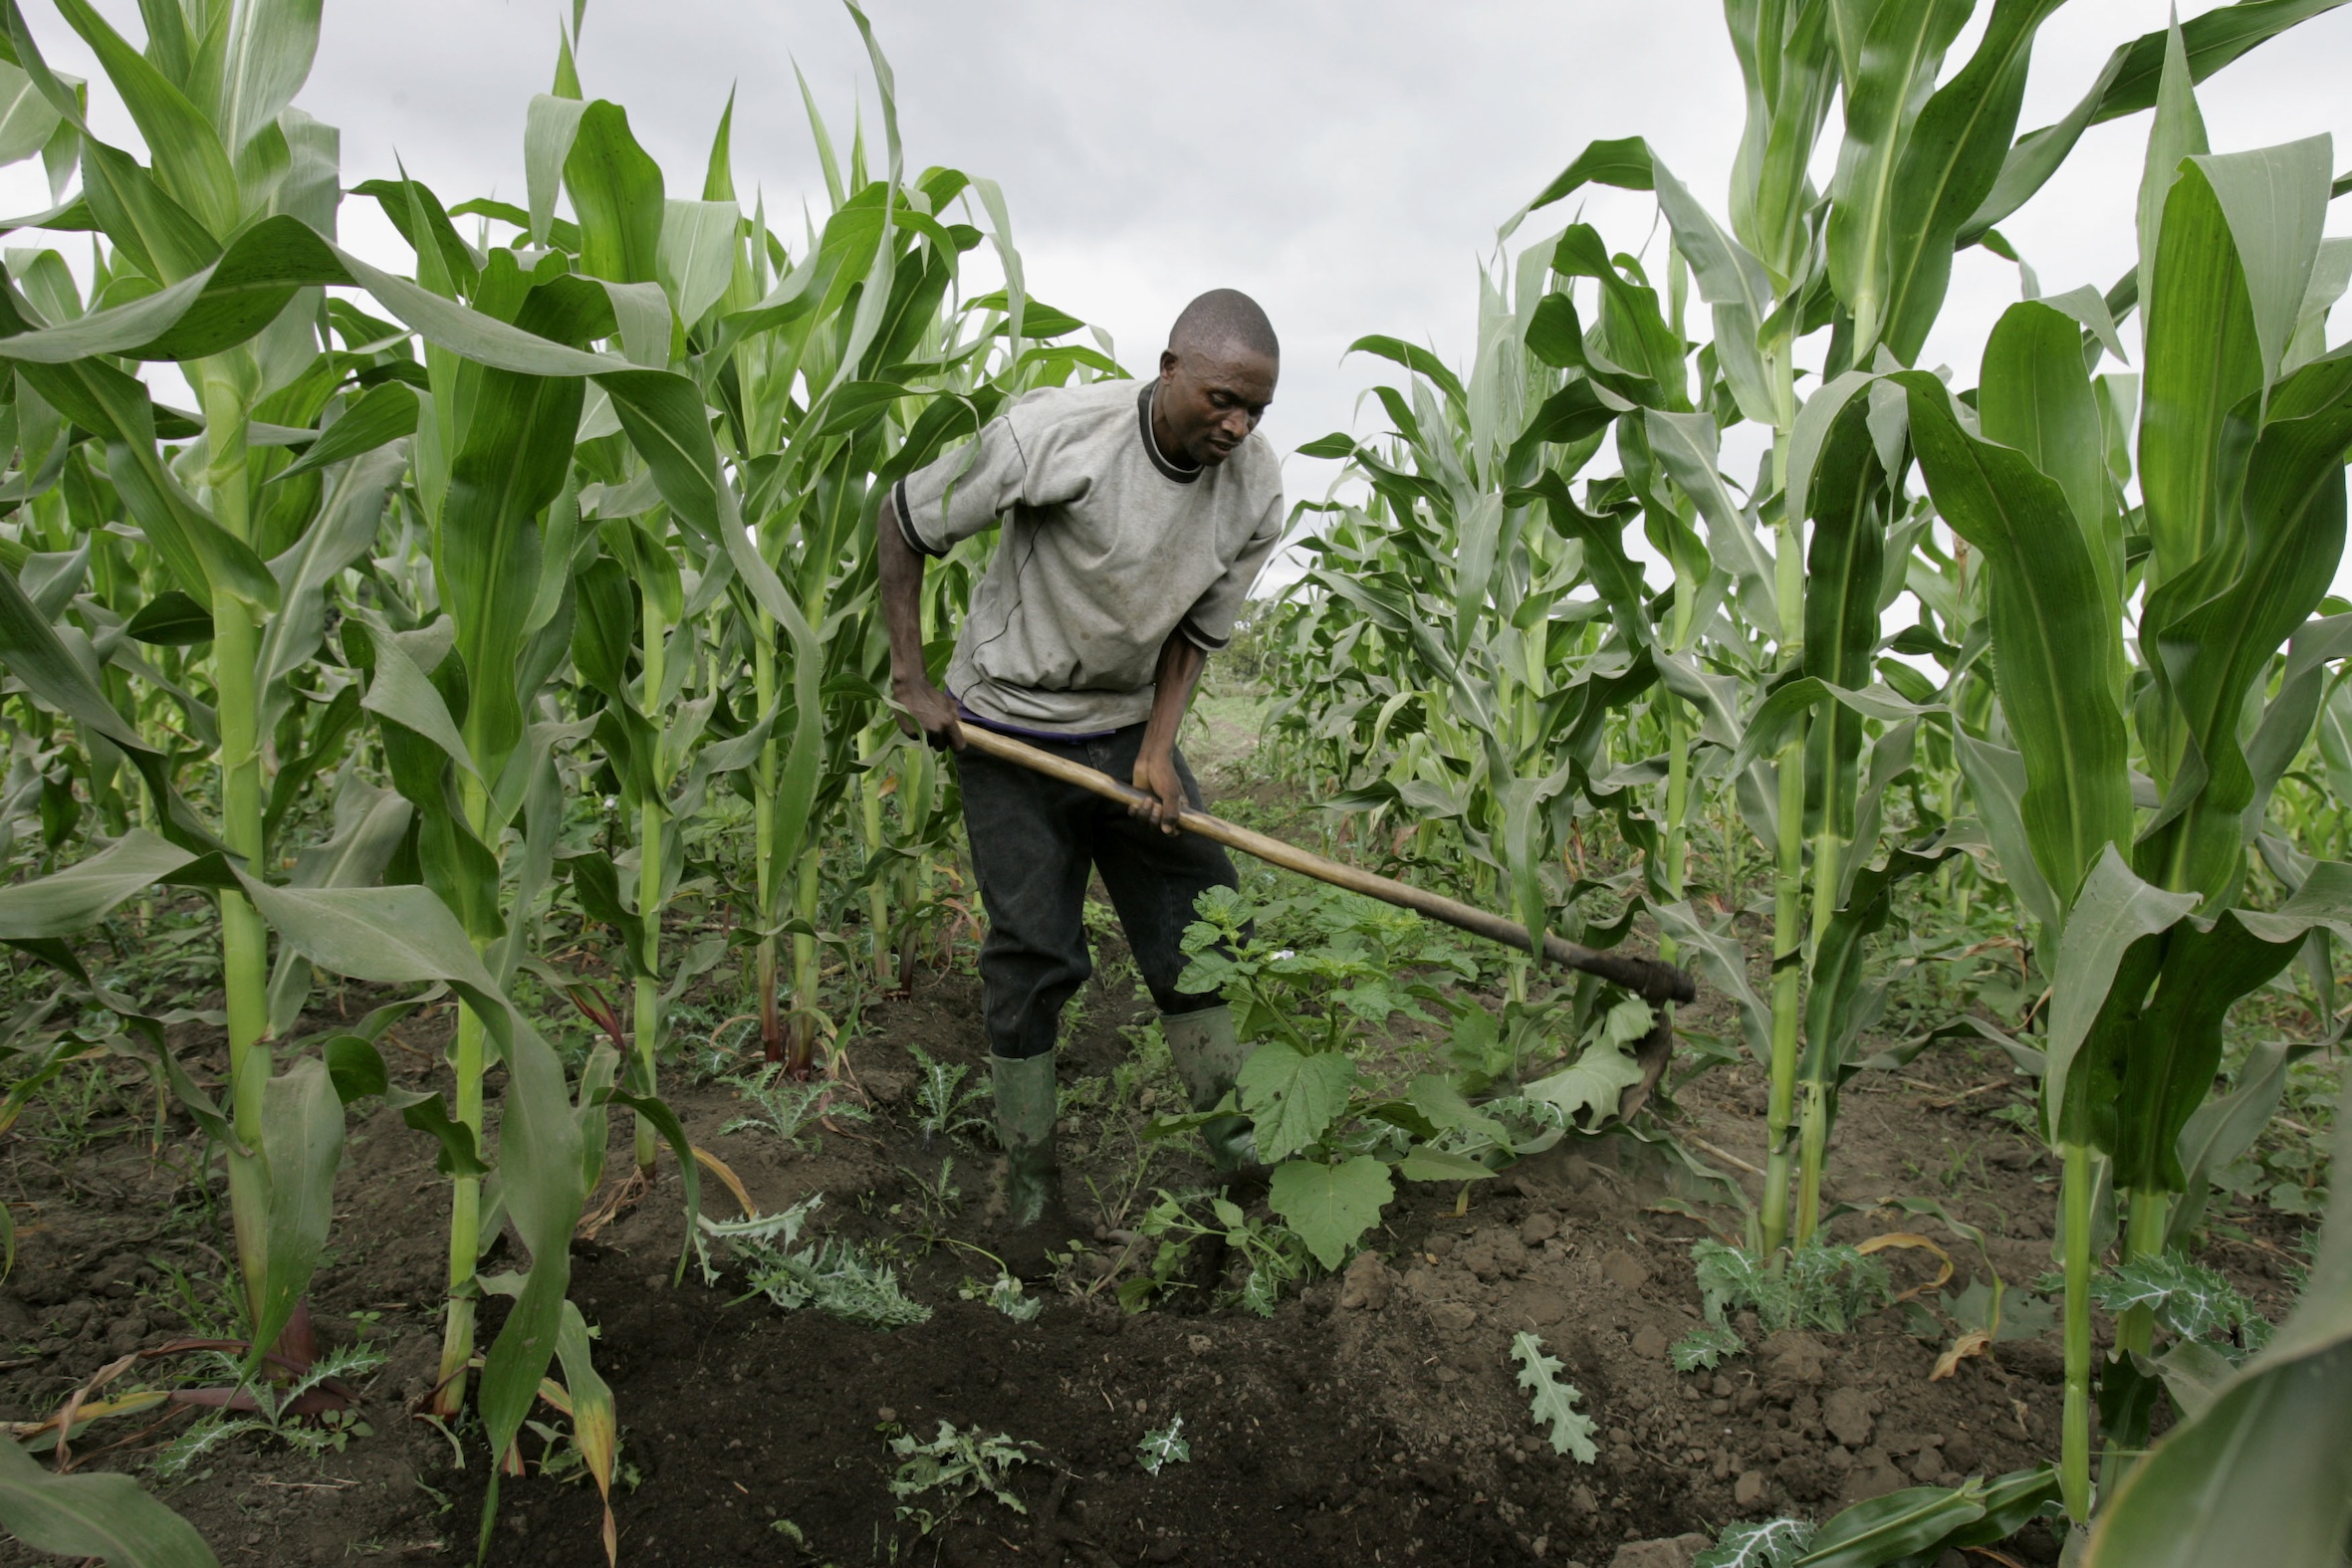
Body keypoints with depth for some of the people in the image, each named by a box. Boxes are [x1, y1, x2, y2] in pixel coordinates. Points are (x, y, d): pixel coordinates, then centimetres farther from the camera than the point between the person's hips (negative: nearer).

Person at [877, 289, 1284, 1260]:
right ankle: (1028, 1166, 17)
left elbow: (1197, 629, 1)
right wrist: (912, 681, -10)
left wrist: (1158, 753, -11)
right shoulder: (1053, 433, -23)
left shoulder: (1256, 489, -10)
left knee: (1199, 914, 4)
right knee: (1033, 949, -2)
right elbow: (904, 521, -11)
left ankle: (1234, 1140, 20)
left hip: (1128, 724, 4)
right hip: (1007, 725, -4)